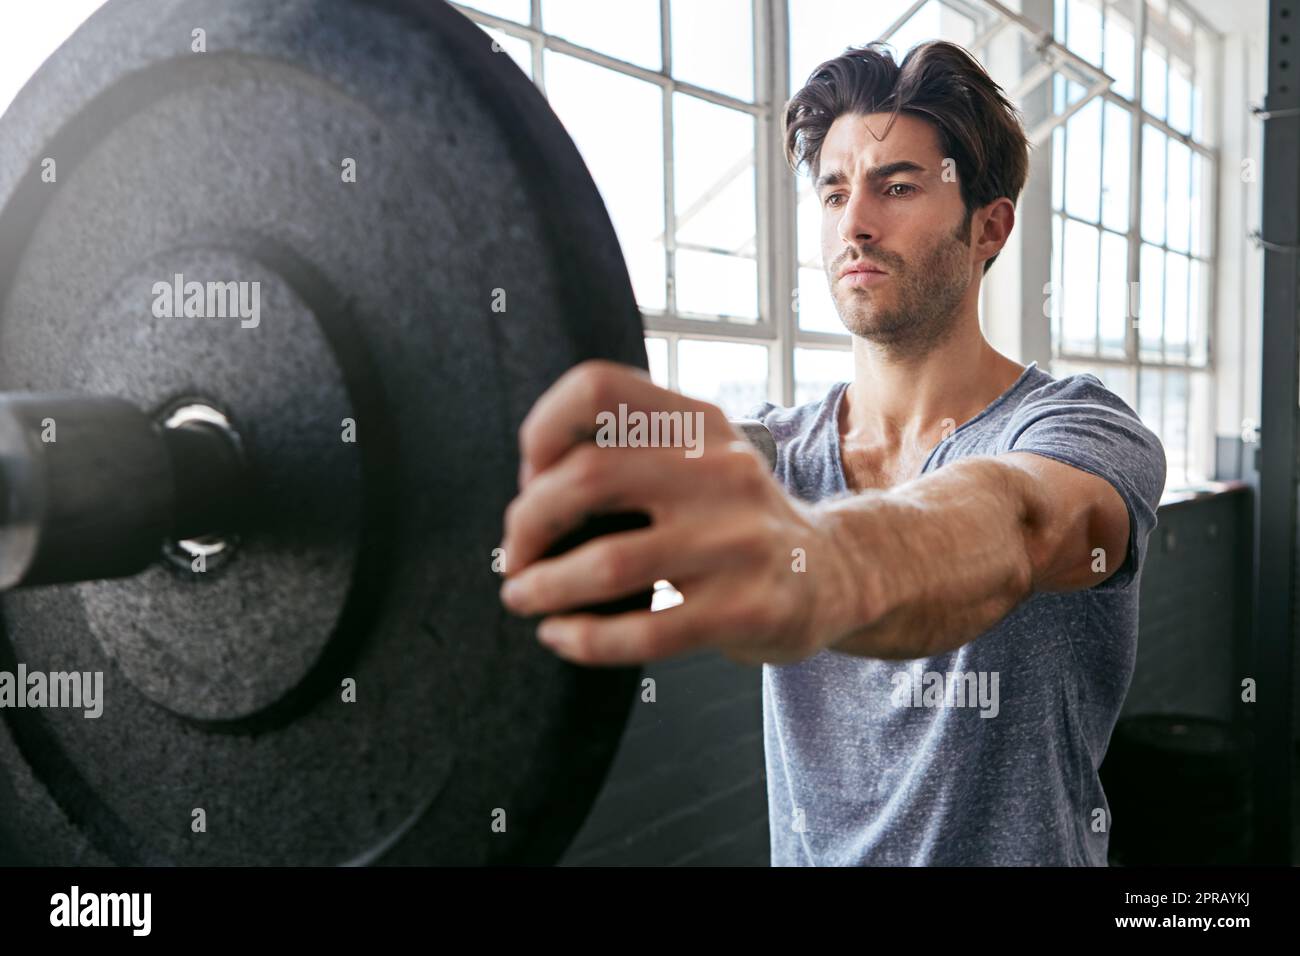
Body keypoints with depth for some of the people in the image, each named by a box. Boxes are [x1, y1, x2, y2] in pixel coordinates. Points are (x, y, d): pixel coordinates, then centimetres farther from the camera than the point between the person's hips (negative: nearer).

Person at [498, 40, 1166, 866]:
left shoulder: (1084, 432, -11)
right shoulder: (770, 448, 1)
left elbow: (1009, 521, -33)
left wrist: (820, 562, -52)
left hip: (1028, 847, -2)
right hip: (808, 849, 3)